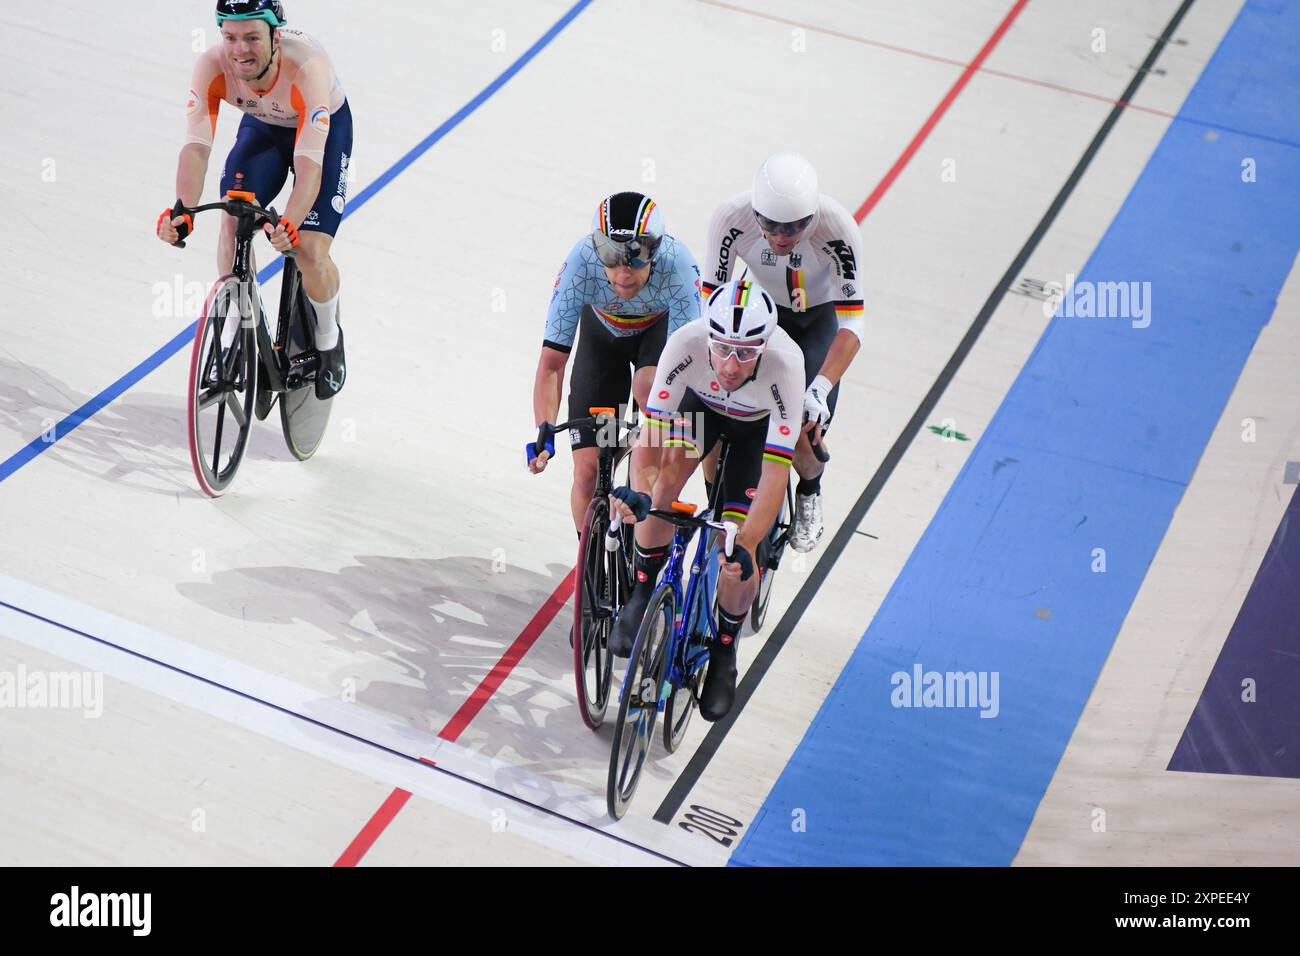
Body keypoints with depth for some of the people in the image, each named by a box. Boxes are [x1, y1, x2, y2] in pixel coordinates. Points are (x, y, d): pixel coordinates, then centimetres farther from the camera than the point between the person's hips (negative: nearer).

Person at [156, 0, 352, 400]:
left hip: (324, 127, -3)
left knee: (311, 253, -16)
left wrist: (289, 225, -62)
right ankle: (233, 341, 0)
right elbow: (196, 146, -36)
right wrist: (181, 211, -54)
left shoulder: (307, 67, -40)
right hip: (262, 126, 3)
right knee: (233, 219, -21)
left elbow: (309, 164, -46)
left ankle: (328, 338, 16)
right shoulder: (211, 66, -31)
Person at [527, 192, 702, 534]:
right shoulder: (581, 262, -37)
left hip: (661, 326, -1)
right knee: (588, 470, -6)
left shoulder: (677, 264, -39)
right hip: (603, 330, 1)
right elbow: (551, 364, -35)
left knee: (648, 388, -35)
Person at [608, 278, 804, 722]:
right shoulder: (686, 343, -37)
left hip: (758, 424, -1)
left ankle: (725, 652, 17)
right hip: (701, 404, 2)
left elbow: (775, 474, -42)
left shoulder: (785, 364, -41)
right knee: (668, 468, -30)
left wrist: (746, 548, -50)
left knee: (736, 558, -11)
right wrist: (637, 490, -52)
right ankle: (642, 594, -9)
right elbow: (653, 428, -35)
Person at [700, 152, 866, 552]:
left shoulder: (838, 228, -36)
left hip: (820, 318, -1)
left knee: (804, 434, -13)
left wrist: (821, 388, -46)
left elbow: (851, 324, -34)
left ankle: (809, 494, 23)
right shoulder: (731, 218, -33)